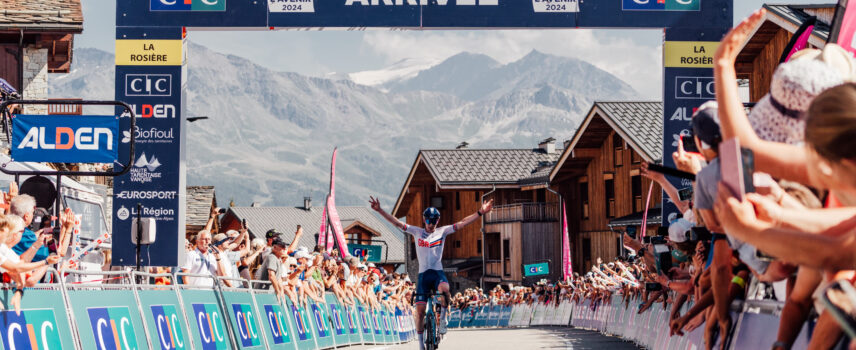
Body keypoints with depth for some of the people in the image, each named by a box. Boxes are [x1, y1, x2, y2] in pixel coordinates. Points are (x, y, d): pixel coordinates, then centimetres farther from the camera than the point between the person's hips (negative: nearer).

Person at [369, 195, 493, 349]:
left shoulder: (442, 232, 7)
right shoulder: (417, 232, 8)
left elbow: (462, 223, 0)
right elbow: (396, 223, 2)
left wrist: (480, 213, -10)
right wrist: (380, 210, -8)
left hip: (438, 272, -1)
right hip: (423, 274, 1)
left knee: (444, 290, -36)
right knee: (420, 310, -4)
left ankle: (442, 318, -11)